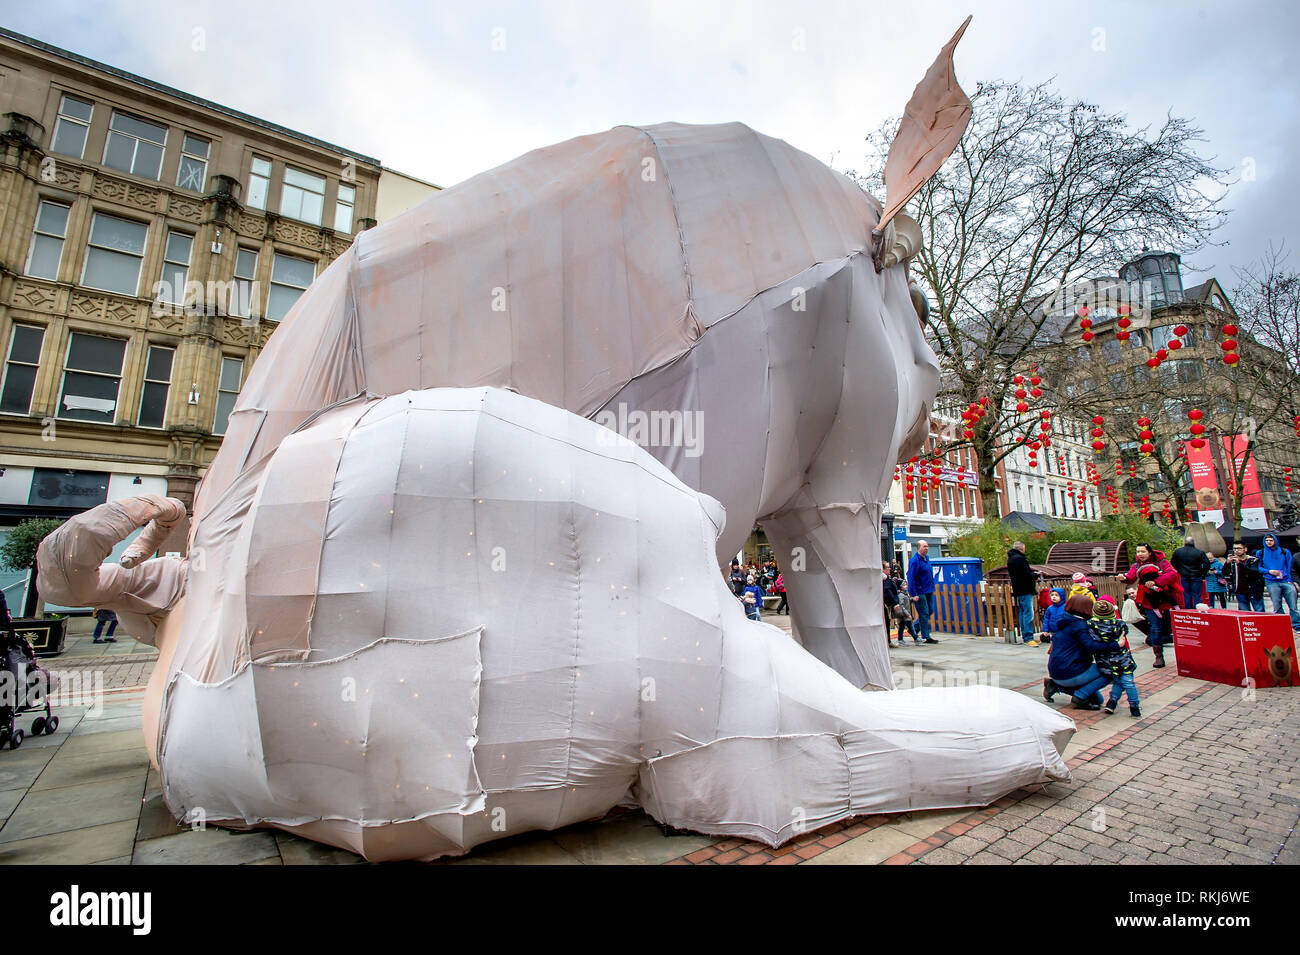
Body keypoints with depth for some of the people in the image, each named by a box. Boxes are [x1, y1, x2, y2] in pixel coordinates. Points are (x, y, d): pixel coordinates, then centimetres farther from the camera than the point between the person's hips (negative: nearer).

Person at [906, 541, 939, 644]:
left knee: (930, 611, 13)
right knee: (924, 614, -3)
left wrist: (932, 588, 21)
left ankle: (914, 628, 25)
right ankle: (926, 637, 5)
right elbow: (911, 578, -18)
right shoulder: (914, 560, -16)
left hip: (928, 591, 8)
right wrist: (914, 594, -21)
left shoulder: (926, 557, 11)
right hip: (920, 592, -8)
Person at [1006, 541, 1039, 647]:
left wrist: (1032, 574, 10)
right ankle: (1028, 638, -9)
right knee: (1028, 614, -9)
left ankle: (1024, 637, 19)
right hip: (1025, 590, -10)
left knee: (1023, 613, 14)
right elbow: (1026, 574, -20)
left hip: (1018, 591, 10)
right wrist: (1036, 575, -1)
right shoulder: (1019, 558, -16)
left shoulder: (1010, 559, 16)